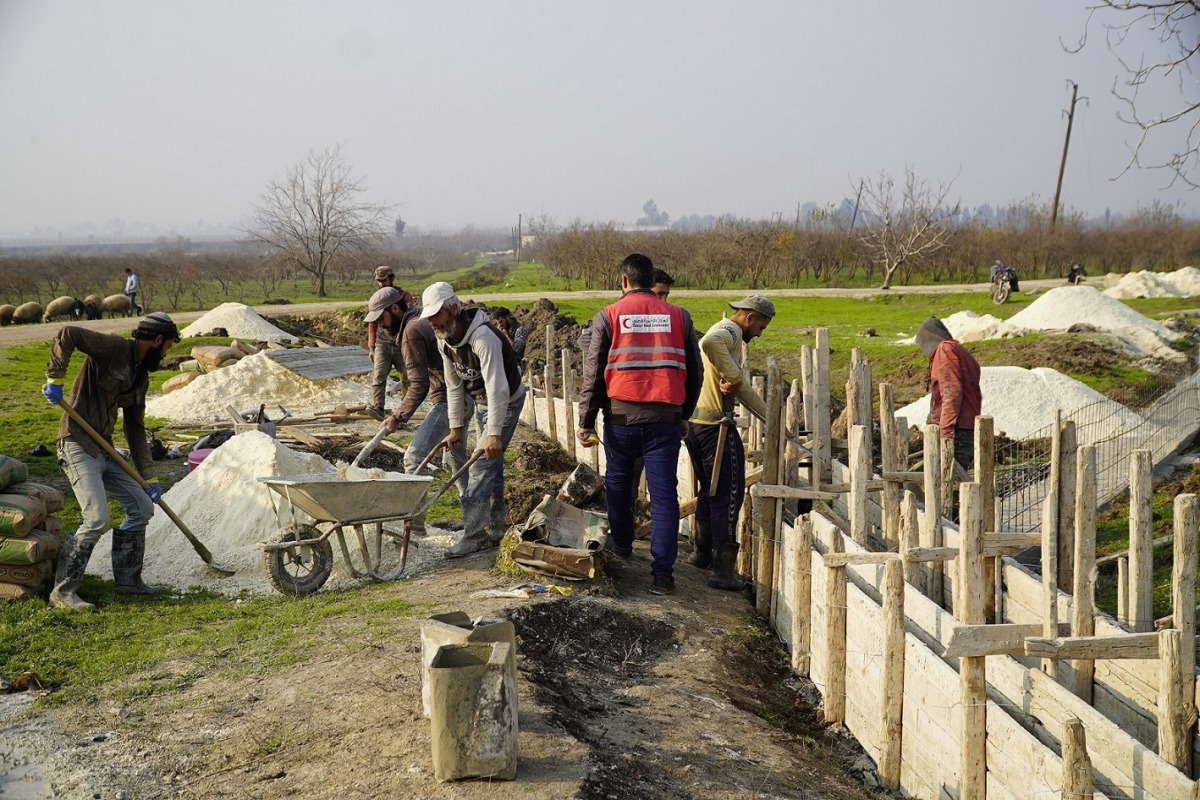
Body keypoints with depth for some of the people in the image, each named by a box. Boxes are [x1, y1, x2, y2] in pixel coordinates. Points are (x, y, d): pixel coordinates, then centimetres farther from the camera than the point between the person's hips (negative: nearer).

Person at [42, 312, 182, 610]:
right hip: (77, 447, -9)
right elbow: (67, 335, -23)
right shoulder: (114, 348, -10)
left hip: (103, 450, 9)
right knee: (97, 518, -17)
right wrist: (55, 379, -21)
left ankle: (128, 580, 21)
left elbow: (136, 429, 18)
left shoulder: (141, 375, 15)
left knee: (141, 507, 10)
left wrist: (149, 478, 15)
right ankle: (63, 591, -5)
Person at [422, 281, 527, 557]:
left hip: (506, 402, -8)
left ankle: (475, 535, -12)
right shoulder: (445, 340, -5)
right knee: (491, 466, 14)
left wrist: (494, 433, -40)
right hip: (481, 402, 9)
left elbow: (497, 388, -36)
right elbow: (454, 386, 4)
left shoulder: (483, 337, -32)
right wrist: (455, 428, 4)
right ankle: (495, 529, 24)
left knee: (482, 465, -14)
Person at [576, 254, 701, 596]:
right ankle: (663, 571, -4)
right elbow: (693, 372, 10)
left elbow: (593, 374, -2)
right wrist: (685, 414, 22)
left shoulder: (608, 317, -1)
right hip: (665, 419, 1)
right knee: (664, 494, 1)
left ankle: (621, 543, 38)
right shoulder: (678, 317, 4)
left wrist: (586, 422, 3)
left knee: (618, 482, 22)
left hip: (621, 417, 0)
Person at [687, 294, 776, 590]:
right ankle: (724, 570, -4)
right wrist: (732, 377, -27)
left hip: (695, 422, 10)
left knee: (709, 490, 24)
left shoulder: (724, 333, 23)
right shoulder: (729, 331, -10)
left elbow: (742, 389, 26)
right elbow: (709, 342, -37)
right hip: (716, 425, -10)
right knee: (729, 495, -5)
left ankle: (703, 552, 36)